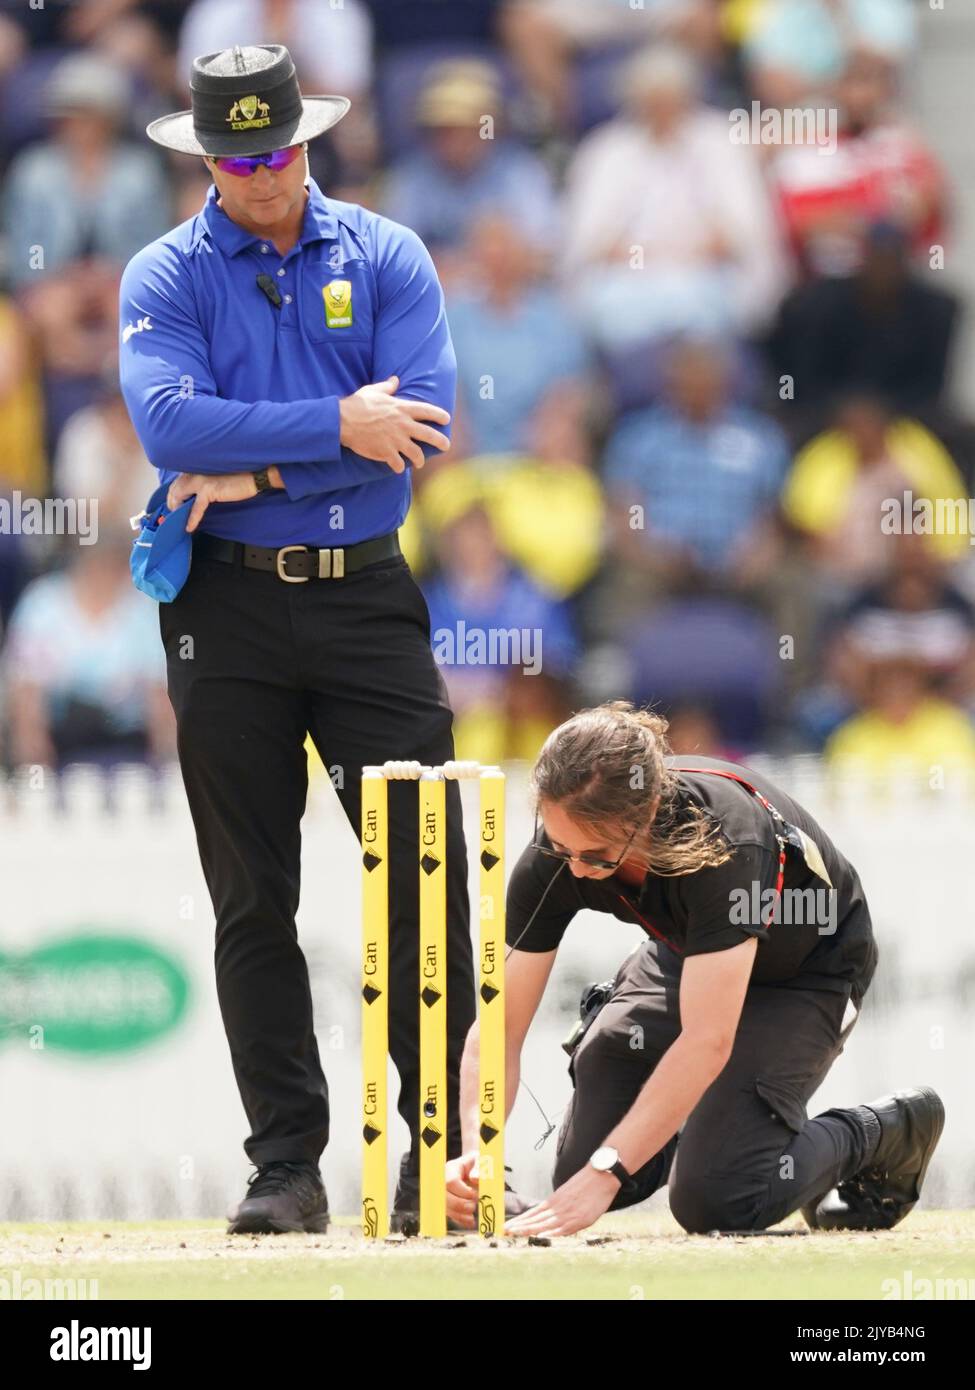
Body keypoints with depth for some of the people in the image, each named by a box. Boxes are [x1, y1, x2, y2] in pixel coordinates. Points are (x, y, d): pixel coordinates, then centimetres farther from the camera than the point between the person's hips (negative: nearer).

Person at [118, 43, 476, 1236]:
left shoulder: (385, 258, 5)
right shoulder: (166, 278, 3)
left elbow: (421, 420, -9)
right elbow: (171, 424, -15)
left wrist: (255, 467, -14)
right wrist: (336, 428, -19)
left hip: (367, 599, 0)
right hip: (228, 611, 0)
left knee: (423, 878, -6)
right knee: (253, 901, 2)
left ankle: (441, 1153, -2)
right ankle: (285, 1167, 6)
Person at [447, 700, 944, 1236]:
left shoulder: (726, 836, -42)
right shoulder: (554, 858, -26)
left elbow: (707, 1041, -44)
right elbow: (500, 1028, -22)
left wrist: (603, 1175, -48)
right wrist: (476, 1153, -40)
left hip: (807, 975, -5)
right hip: (683, 958, 5)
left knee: (713, 1201, -19)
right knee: (576, 1175, -4)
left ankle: (882, 1132, 6)